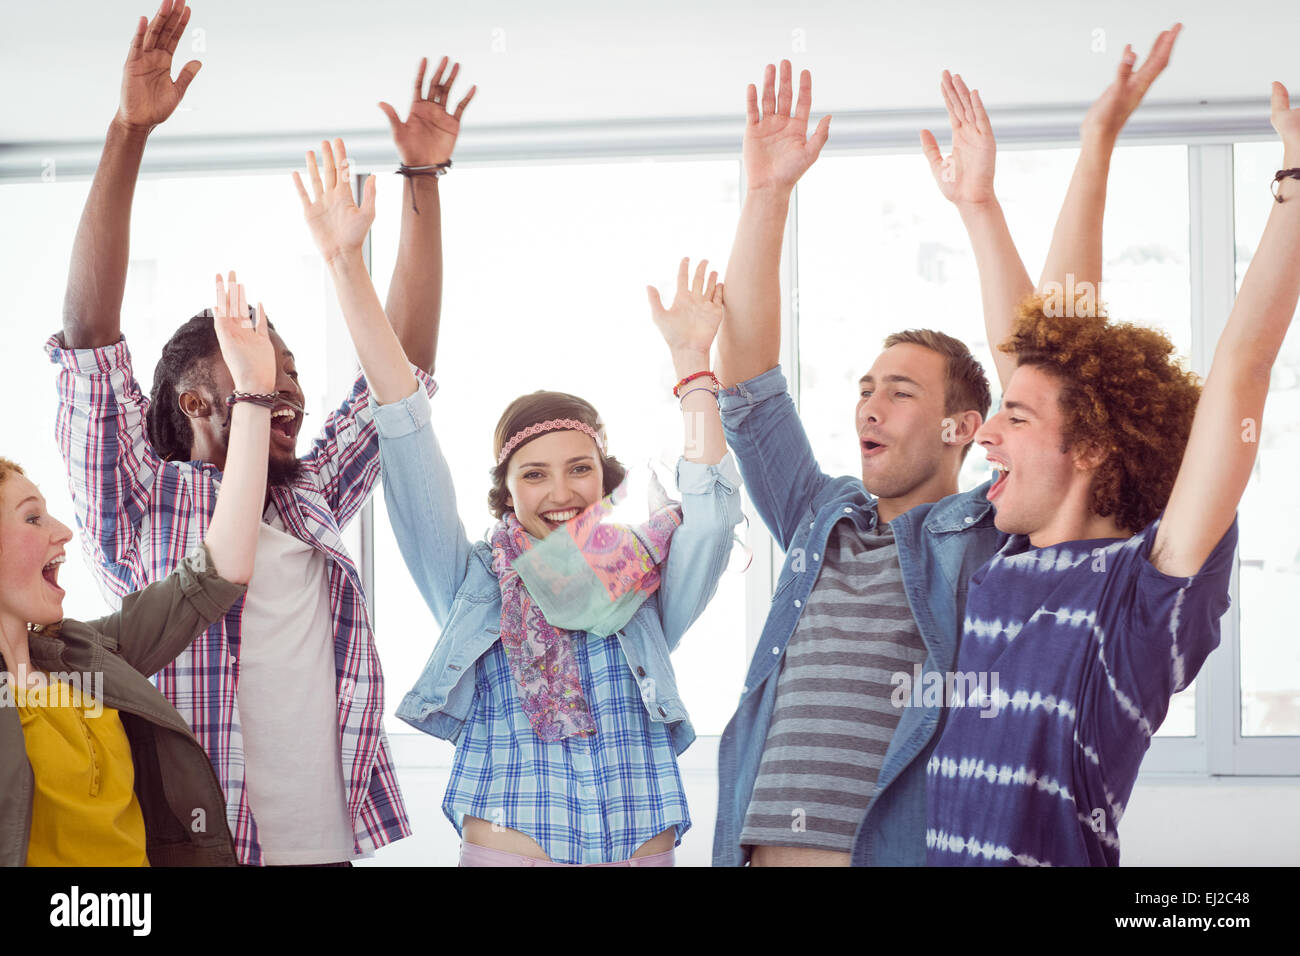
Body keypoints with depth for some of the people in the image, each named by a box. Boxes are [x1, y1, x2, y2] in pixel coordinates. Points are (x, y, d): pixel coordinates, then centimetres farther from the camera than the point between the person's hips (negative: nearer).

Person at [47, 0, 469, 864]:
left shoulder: (314, 501, 14)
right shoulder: (144, 507, 2)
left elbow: (405, 363, 14)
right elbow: (90, 333, -8)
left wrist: (424, 179, 11)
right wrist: (129, 135, -14)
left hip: (333, 843, 5)